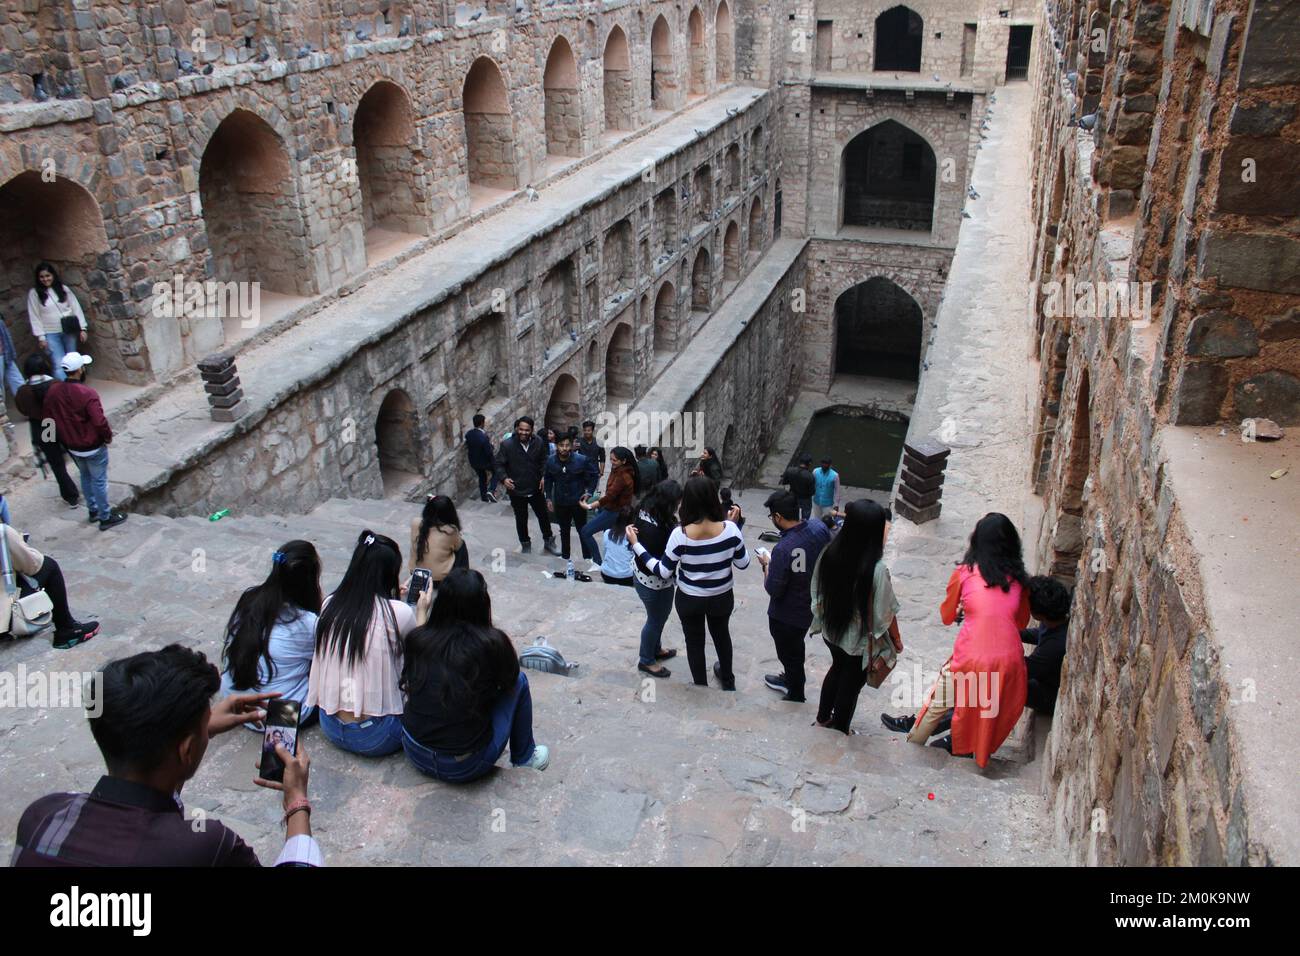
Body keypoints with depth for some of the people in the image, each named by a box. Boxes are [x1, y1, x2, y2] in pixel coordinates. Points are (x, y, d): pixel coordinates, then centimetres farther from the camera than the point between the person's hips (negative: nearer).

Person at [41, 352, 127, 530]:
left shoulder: (52, 391, -5)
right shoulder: (86, 393, -27)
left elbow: (49, 418, 5)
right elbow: (99, 421, -29)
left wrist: (64, 437, 17)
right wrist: (108, 436, -10)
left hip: (72, 446, 7)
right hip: (93, 446, -7)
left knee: (85, 477, 25)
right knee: (99, 481, 7)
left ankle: (93, 510, 38)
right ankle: (105, 517, 17)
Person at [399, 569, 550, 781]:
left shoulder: (416, 638, -8)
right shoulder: (492, 642, -18)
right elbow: (510, 678, 4)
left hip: (415, 755, 4)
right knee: (519, 680, 11)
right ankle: (524, 756, 30)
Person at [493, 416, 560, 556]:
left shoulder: (538, 443, -9)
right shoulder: (507, 445, -17)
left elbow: (544, 460, 4)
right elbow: (499, 464, -9)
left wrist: (544, 476, -10)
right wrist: (504, 478, -26)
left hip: (536, 489, 2)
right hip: (516, 491, -2)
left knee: (543, 516, 15)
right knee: (521, 519, 15)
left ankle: (548, 541, 35)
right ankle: (525, 544, 35)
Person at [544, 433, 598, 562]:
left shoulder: (582, 460, -19)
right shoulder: (550, 461, -10)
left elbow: (594, 475, -4)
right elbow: (548, 480, 5)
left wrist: (590, 492, -8)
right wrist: (548, 498, 4)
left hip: (578, 501, -3)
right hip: (560, 502, 3)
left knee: (582, 530, 9)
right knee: (564, 530, 18)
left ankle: (588, 557, 22)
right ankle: (565, 555, 34)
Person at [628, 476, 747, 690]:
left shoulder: (680, 534, -27)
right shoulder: (729, 529, -24)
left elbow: (663, 571, -16)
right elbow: (743, 564, -8)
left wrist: (635, 544, -10)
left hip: (690, 599, -2)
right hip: (722, 597, 2)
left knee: (695, 642, 23)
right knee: (721, 635, 30)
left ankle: (702, 687, 42)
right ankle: (728, 680, 53)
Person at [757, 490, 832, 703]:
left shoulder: (783, 550, -36)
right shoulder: (819, 528, -15)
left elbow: (773, 590, -25)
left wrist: (766, 565, -10)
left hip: (787, 615, -7)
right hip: (813, 605, 7)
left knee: (789, 652, 20)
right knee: (795, 647, 30)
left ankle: (796, 692, 41)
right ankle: (791, 679, 53)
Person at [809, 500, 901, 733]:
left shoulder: (830, 553, -18)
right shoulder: (877, 569, -33)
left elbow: (817, 593, -3)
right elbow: (885, 613, -21)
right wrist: (897, 640, -2)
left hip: (831, 631, 5)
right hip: (861, 640, -5)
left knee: (838, 668, 32)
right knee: (852, 682, 22)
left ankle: (823, 716, 50)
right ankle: (840, 727, 44)